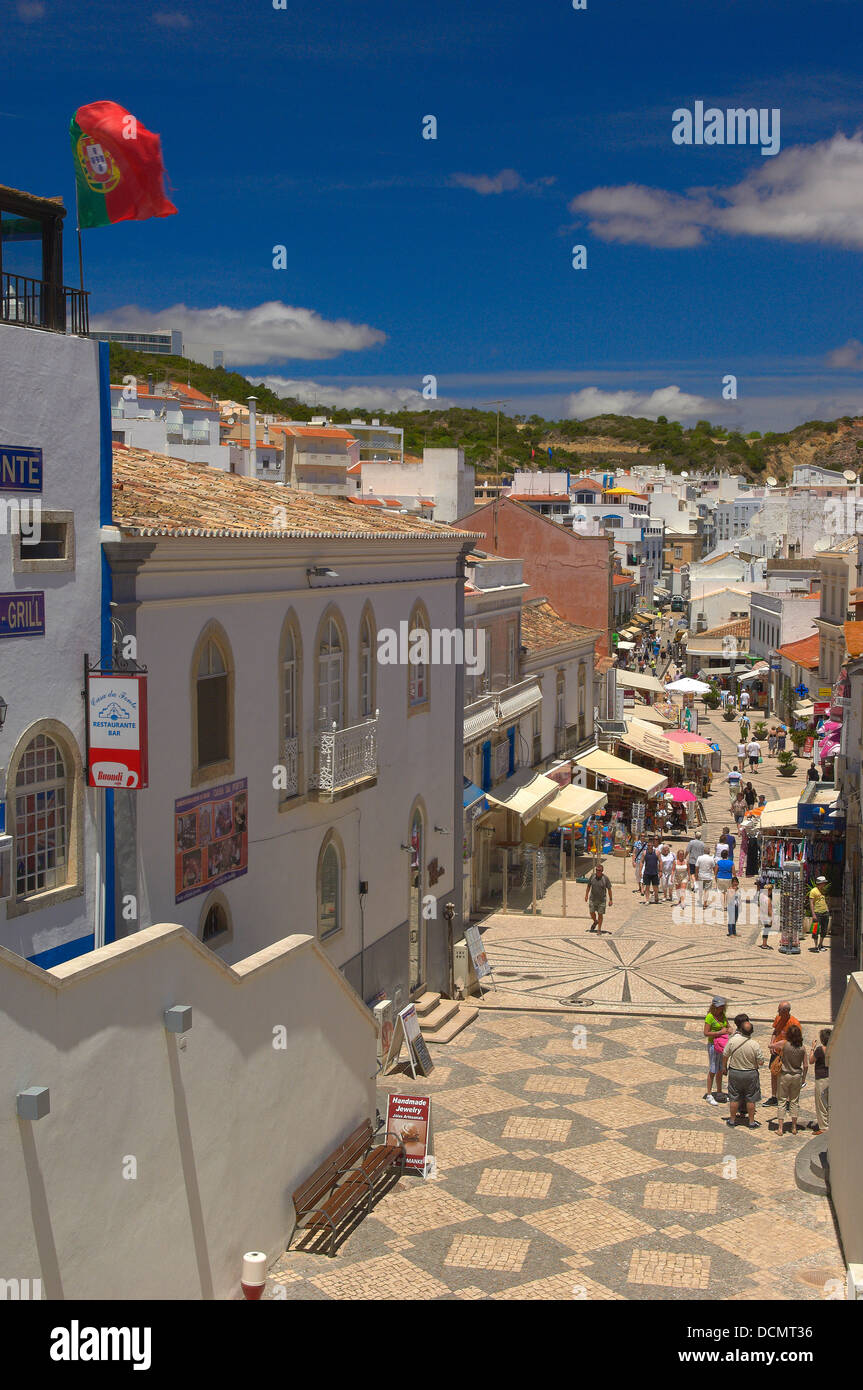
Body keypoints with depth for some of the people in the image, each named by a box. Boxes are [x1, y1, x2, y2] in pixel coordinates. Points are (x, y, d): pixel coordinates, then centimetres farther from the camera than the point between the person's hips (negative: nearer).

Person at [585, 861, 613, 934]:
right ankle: (595, 922, 40)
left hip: (602, 900, -3)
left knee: (600, 914, 3)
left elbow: (609, 889, -8)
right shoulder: (592, 876, -6)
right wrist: (586, 895, 11)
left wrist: (610, 900, -7)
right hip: (592, 898, 3)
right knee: (592, 913, 8)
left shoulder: (605, 878, -13)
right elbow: (589, 885, 9)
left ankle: (599, 930, 16)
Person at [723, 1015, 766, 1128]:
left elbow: (725, 1055, -5)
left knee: (734, 1098, 15)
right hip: (750, 1074, -1)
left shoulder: (732, 1041, -17)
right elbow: (761, 1062, -13)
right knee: (751, 1099, 15)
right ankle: (751, 1122, 24)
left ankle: (732, 1120, 27)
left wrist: (724, 1068, 12)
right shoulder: (755, 1045, -20)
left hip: (734, 1073, 1)